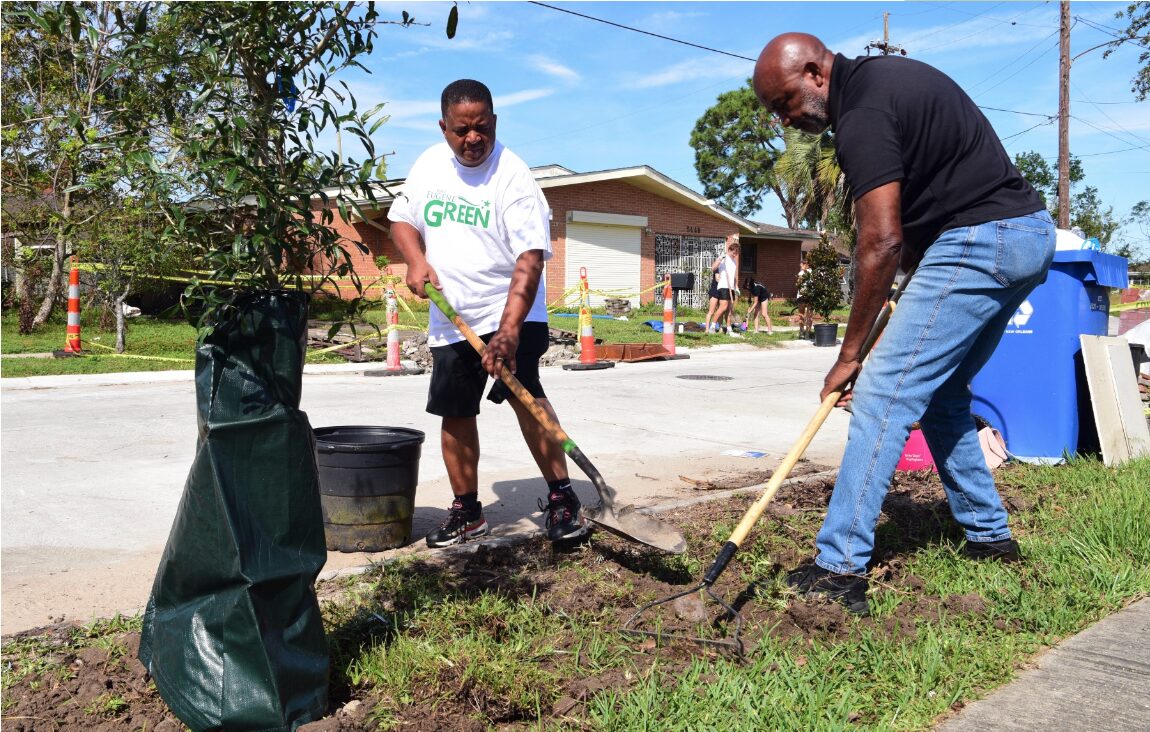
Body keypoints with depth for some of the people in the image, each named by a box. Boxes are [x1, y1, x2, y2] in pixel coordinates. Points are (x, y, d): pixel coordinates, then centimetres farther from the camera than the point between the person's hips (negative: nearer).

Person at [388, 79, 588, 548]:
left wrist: (509, 330, -35)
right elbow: (402, 219, 17)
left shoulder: (513, 176, -15)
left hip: (511, 315, -6)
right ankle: (466, 512, 23)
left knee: (524, 393, -23)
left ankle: (561, 497, -13)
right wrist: (416, 260, -6)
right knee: (454, 414, 8)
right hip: (450, 320, 6)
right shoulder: (429, 164, 4)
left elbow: (530, 259, -24)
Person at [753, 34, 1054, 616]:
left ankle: (840, 568, -12)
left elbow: (882, 244, -20)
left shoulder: (862, 114, -16)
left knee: (884, 393, -13)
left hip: (978, 241, -10)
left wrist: (848, 354, -13)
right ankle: (989, 535, 28)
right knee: (941, 394, 18)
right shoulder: (884, 76, 16)